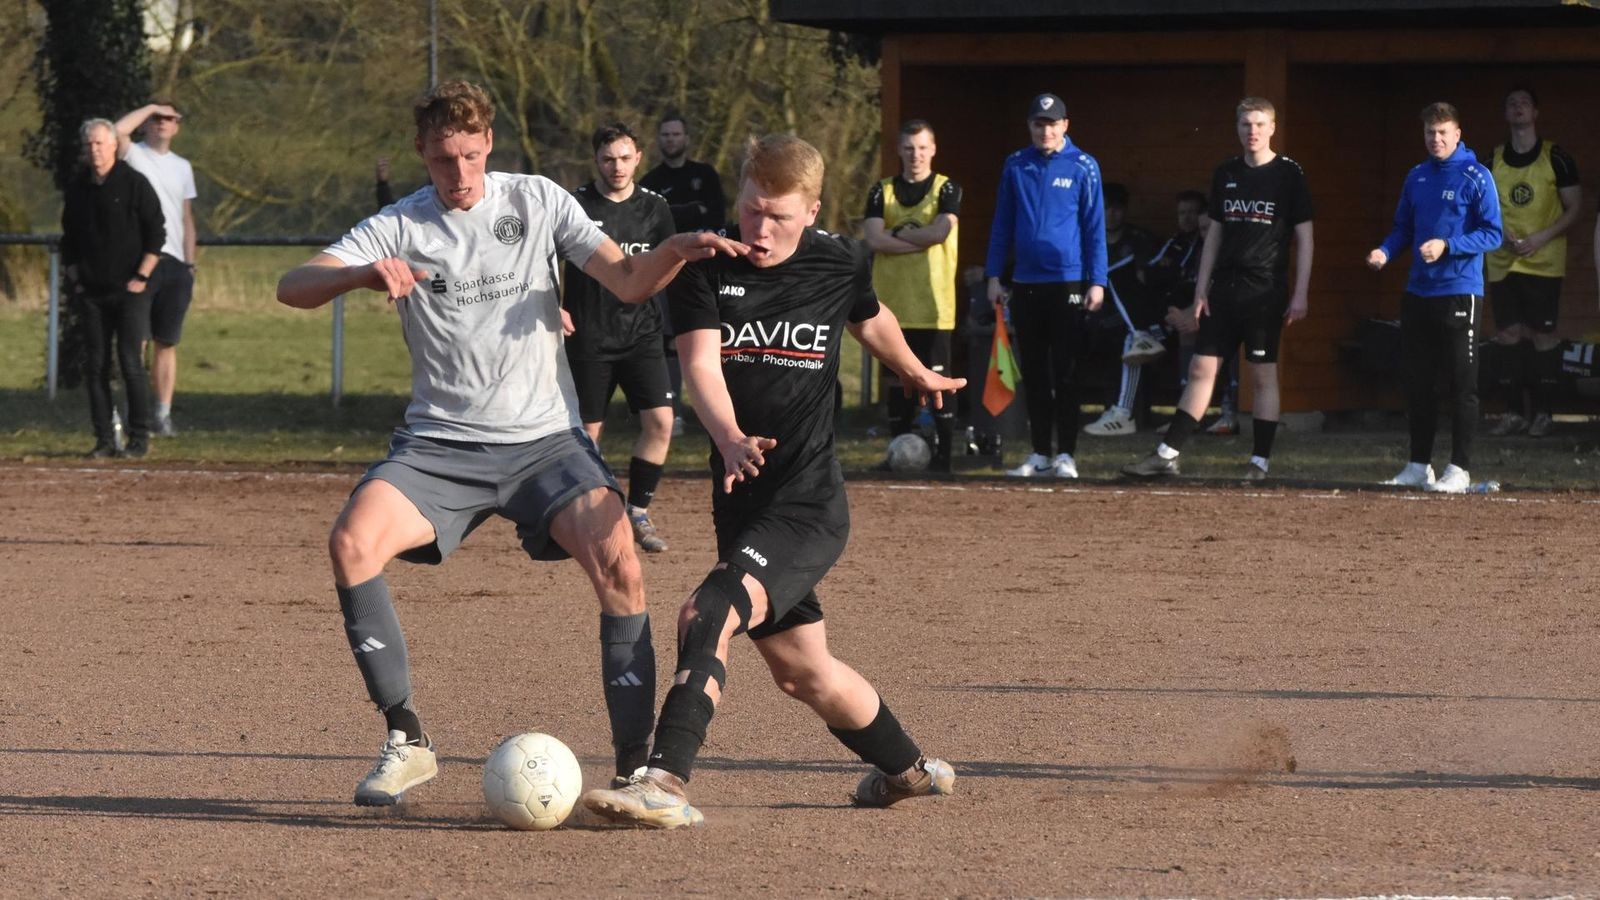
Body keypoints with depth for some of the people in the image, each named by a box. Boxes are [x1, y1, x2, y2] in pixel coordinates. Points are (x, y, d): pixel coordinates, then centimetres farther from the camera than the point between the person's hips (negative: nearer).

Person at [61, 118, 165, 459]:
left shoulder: (134, 184, -4)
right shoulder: (76, 187, 9)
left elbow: (156, 234, -3)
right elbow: (68, 238, 19)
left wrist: (141, 277, -9)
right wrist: (75, 280, 10)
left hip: (130, 291, -5)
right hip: (91, 291, 5)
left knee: (131, 363, -7)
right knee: (95, 366, 3)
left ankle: (139, 438, -1)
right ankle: (104, 440, 7)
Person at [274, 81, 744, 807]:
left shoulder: (536, 202, 5)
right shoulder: (399, 226, 1)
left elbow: (628, 282, 3)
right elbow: (293, 289, -9)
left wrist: (679, 251, -19)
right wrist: (363, 275, -30)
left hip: (544, 438, 0)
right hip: (441, 445, 0)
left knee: (617, 561, -23)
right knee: (351, 541, -25)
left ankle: (635, 764, -13)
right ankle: (405, 741, -14)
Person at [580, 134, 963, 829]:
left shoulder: (838, 264, -2)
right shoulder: (705, 269, -3)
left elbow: (871, 320, 22)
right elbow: (701, 362, -18)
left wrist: (916, 374, 43)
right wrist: (729, 439, -39)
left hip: (811, 505, -4)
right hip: (742, 504, 4)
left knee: (707, 616, -27)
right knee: (802, 672, 17)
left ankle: (665, 785, -37)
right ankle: (906, 769, 42)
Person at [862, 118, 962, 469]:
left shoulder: (947, 190, 5)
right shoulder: (882, 192, 11)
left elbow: (940, 232, -12)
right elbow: (874, 239, -4)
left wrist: (895, 233, -3)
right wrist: (920, 240, -10)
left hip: (934, 303, -3)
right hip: (893, 302, 3)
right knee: (895, 378, 6)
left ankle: (942, 454, -4)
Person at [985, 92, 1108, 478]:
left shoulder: (1083, 167, -2)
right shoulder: (1016, 166, 7)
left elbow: (1094, 227, -2)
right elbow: (1002, 224, 12)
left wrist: (1097, 282, -7)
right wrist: (994, 276, 7)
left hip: (1068, 283, -3)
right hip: (1026, 283, 3)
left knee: (1065, 374, -2)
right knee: (1034, 374, 7)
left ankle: (1066, 455, 2)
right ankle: (1039, 454, 12)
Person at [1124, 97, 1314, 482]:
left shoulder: (1289, 174, -3)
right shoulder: (1226, 174, 11)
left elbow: (1304, 238, -3)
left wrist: (1300, 294, -9)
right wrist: (1201, 289, 9)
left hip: (1266, 291, -4)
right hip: (1224, 288, 4)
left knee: (1264, 374, -1)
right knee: (1201, 369, 3)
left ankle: (1260, 461, 5)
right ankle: (1167, 455, 2)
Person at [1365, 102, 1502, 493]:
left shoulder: (1476, 177, -6)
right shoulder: (1417, 177, 12)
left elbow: (1492, 234, -10)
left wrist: (1446, 247, -21)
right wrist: (1385, 251, -2)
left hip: (1460, 292, -6)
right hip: (1418, 294, 6)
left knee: (1462, 385, -3)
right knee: (1417, 382, 9)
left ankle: (1459, 470, 0)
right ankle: (1418, 467, 17)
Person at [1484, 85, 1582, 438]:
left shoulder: (1555, 158, -2)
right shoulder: (1493, 161, 8)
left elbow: (1573, 208, 0)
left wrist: (1541, 238, -13)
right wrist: (1501, 235, -7)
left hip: (1543, 263, -3)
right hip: (1503, 262, 3)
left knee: (1542, 335, -4)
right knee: (1508, 336, 0)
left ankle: (1542, 412, 3)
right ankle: (1515, 412, 6)